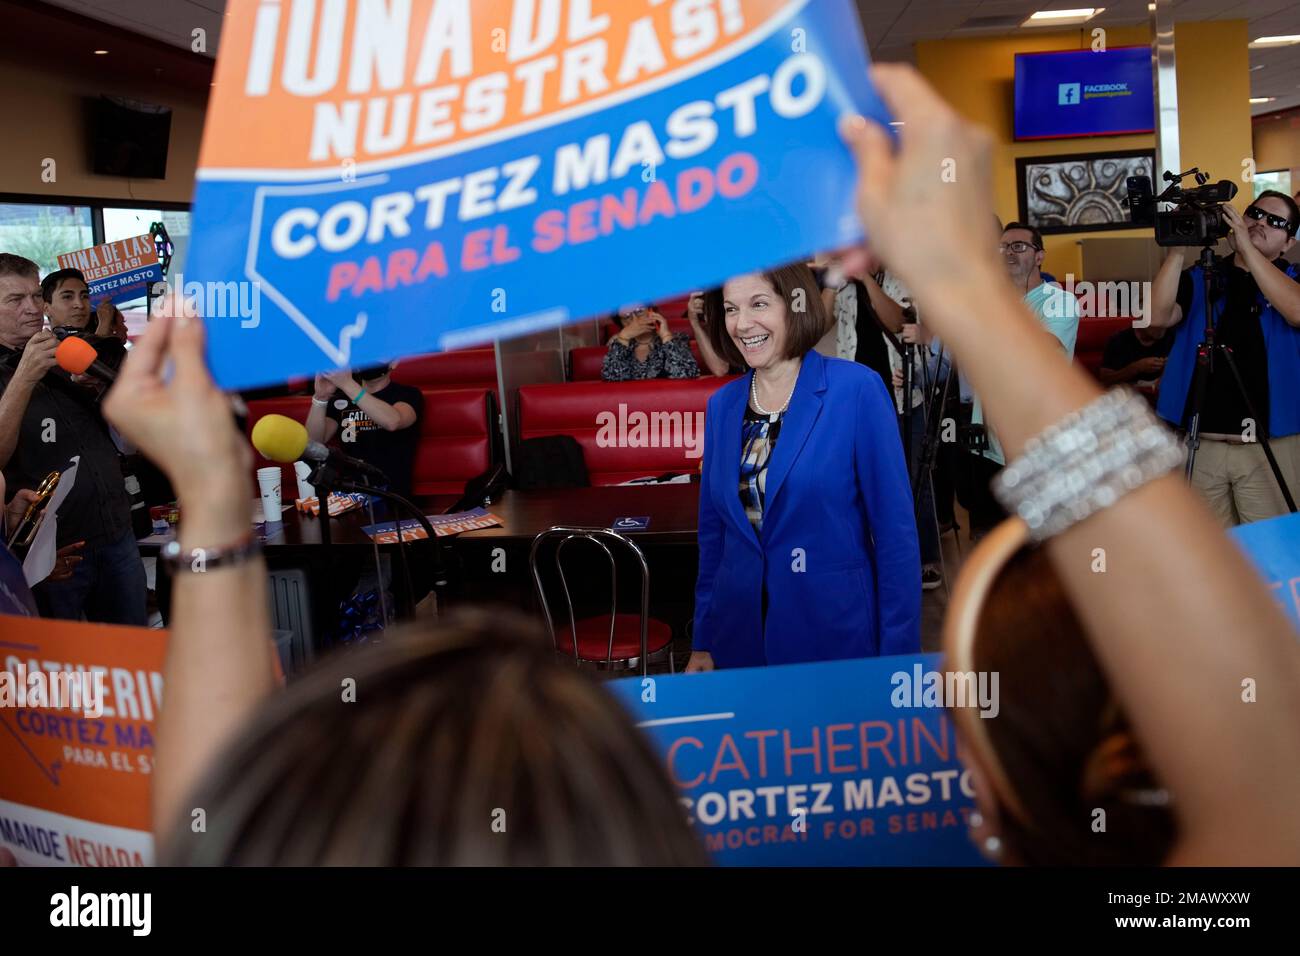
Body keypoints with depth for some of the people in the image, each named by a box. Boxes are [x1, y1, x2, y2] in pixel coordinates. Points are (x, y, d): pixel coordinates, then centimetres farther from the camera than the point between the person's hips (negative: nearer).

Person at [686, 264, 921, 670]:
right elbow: (713, 529, 11)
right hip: (740, 635, 4)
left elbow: (895, 531, -11)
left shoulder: (857, 389, -11)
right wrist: (702, 643, 9)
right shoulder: (722, 404, 4)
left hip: (837, 633, -4)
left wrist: (897, 656, -12)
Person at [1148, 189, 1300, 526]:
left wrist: (1246, 247, -17)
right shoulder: (1199, 279, 10)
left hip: (1270, 446, -1)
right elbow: (1158, 317, -7)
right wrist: (1178, 251, -15)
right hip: (1200, 445, 1)